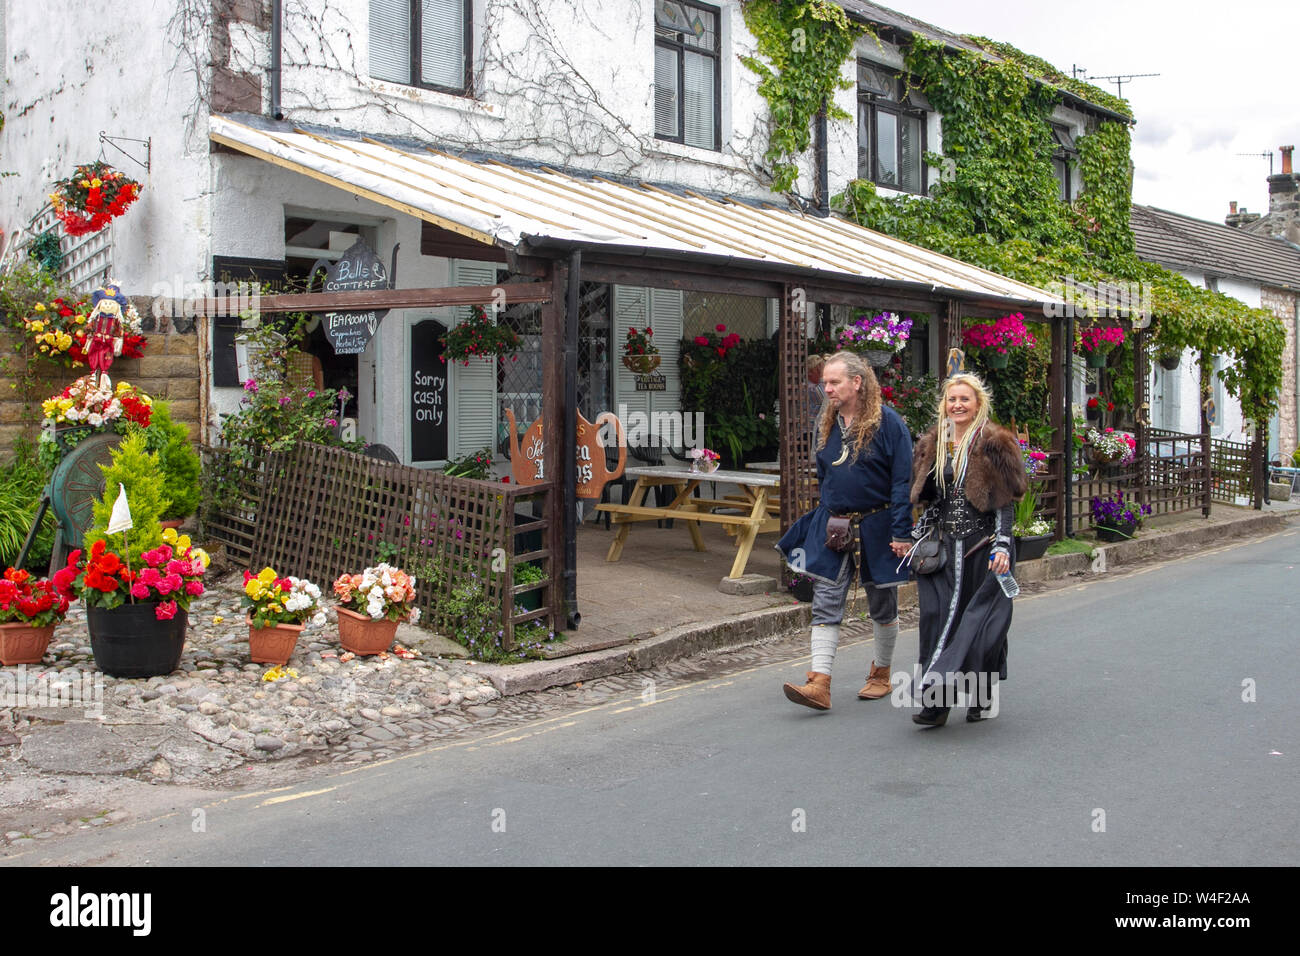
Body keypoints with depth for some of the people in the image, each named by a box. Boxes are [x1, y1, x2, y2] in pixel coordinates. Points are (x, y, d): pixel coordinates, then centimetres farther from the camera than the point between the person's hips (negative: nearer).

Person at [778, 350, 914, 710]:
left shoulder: (887, 422, -10)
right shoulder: (827, 424, 7)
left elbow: (902, 481, -12)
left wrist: (901, 532, -16)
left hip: (876, 527, -4)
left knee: (882, 604, 11)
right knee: (825, 603, -6)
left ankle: (881, 674, 28)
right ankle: (820, 684, -11)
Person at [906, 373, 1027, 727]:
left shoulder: (993, 444, -2)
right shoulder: (933, 445, 13)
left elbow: (1004, 501, -5)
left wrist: (1003, 545, -14)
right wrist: (914, 538, 12)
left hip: (983, 545, -4)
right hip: (946, 547, 4)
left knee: (979, 620, -3)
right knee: (939, 617, -2)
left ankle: (981, 696, 5)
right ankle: (938, 702, 0)